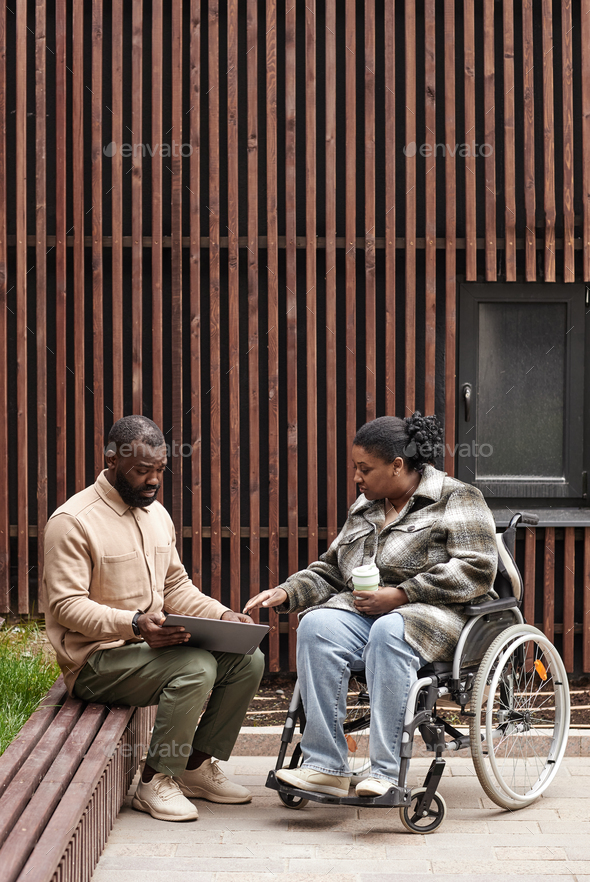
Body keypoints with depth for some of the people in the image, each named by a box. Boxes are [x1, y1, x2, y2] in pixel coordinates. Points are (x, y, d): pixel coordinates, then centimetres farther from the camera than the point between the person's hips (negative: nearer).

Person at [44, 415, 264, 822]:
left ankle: (196, 766, 5)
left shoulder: (157, 514, 13)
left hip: (153, 644, 8)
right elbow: (66, 605, -19)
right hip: (96, 658, -8)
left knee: (248, 659, -9)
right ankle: (155, 782, -14)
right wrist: (134, 624, -33)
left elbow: (176, 586, 17)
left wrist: (222, 614, -2)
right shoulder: (72, 521, -13)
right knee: (197, 667, -31)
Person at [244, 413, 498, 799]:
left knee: (390, 631, -39)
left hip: (437, 613, -5)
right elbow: (331, 570, 27)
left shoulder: (457, 499, 1)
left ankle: (386, 773, -39)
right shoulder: (365, 508, 22)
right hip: (363, 610, 6)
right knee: (317, 625, -27)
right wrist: (286, 593, 7)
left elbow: (476, 569, -11)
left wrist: (399, 595, -17)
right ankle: (326, 767, -30)